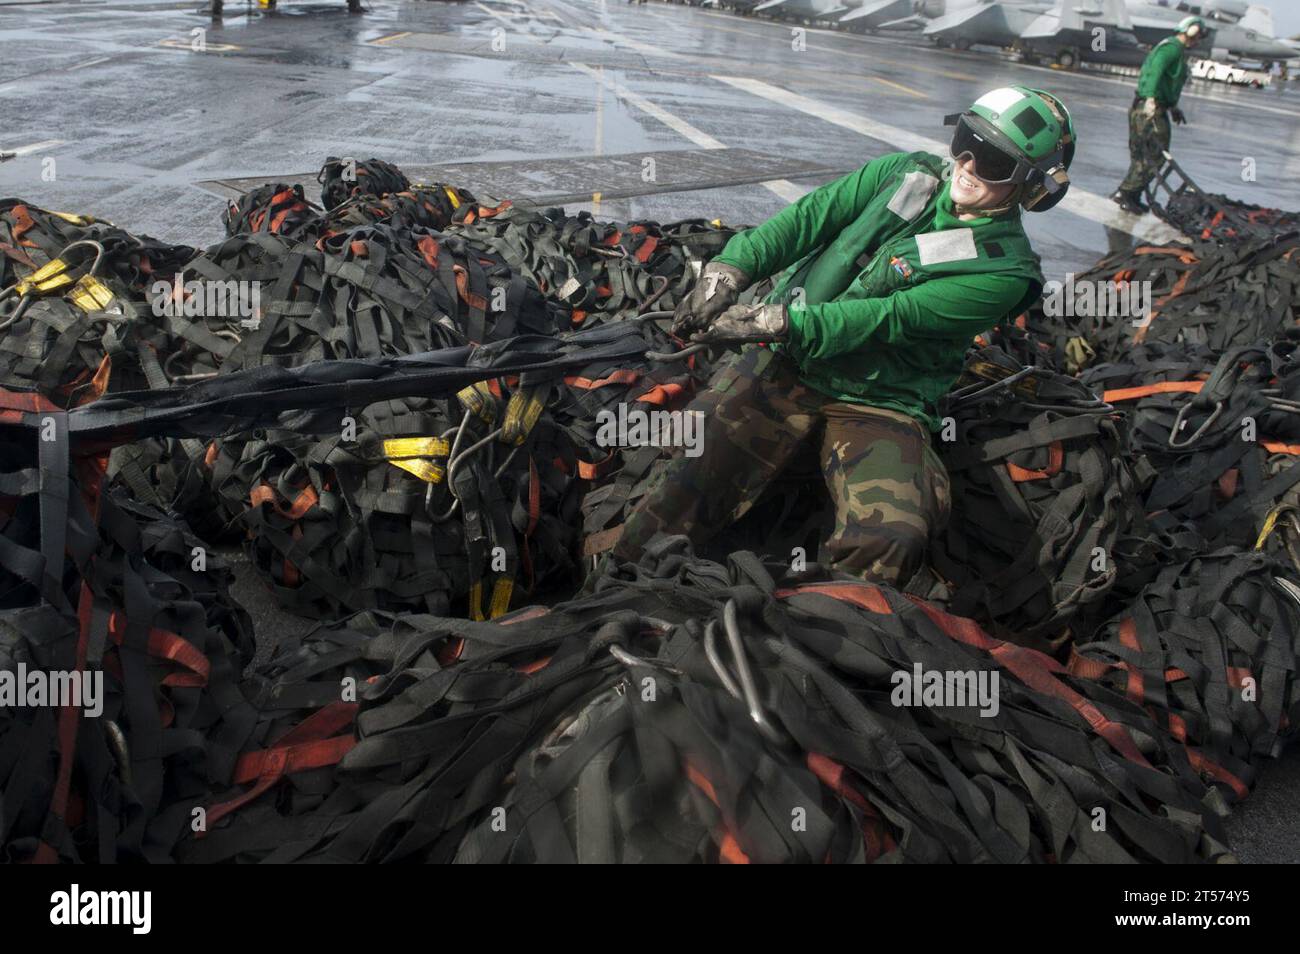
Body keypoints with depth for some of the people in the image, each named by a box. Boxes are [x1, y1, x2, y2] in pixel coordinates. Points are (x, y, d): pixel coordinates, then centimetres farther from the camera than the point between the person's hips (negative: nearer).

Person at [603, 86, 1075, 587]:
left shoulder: (1003, 270, -6)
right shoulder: (905, 174, 7)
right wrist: (728, 272, -20)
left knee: (890, 539, -29)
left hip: (877, 406, -2)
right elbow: (808, 216, -2)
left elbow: (888, 318, -17)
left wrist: (774, 321, -26)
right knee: (698, 470, -21)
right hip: (789, 363, 2)